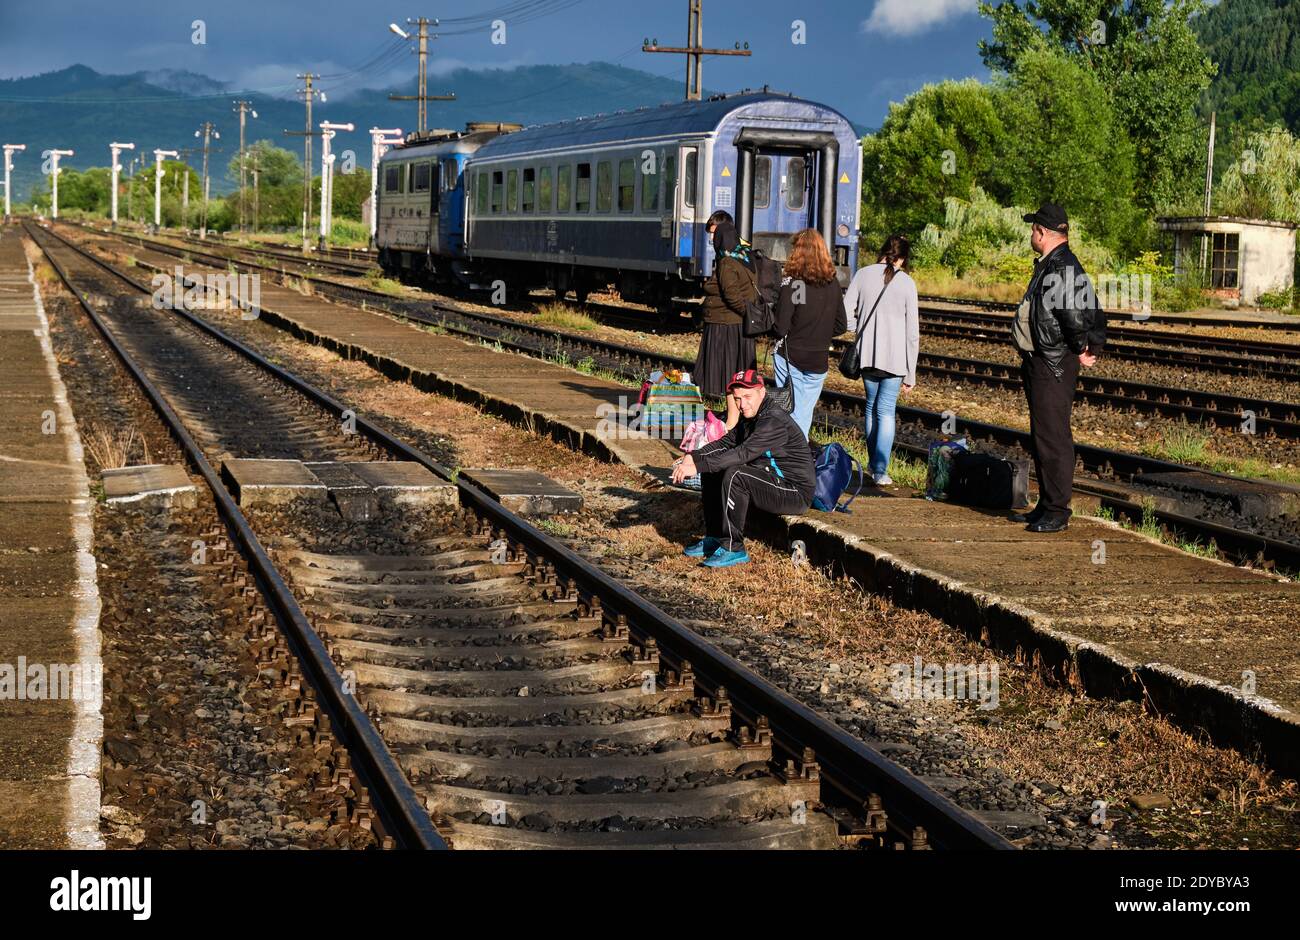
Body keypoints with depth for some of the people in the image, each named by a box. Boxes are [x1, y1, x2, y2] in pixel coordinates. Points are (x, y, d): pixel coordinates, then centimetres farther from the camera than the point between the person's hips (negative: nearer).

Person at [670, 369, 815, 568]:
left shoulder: (774, 422, -23)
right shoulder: (750, 417, 8)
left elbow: (743, 453, -33)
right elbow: (725, 443, 9)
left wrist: (698, 466, -35)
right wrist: (693, 457, -9)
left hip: (796, 494, -10)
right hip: (770, 480, 10)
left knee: (734, 475, -30)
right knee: (711, 472, 7)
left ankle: (733, 549, -21)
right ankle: (715, 538, 12)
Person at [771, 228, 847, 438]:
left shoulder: (792, 283, -15)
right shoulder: (833, 284, 0)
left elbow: (781, 328, -17)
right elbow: (841, 325, 7)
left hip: (790, 358, -4)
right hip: (819, 361, 4)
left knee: (791, 412, 7)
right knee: (805, 415, 13)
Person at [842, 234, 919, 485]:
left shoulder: (863, 274, -1)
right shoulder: (906, 283, -5)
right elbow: (912, 330, -3)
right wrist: (910, 373, 3)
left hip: (867, 353, 2)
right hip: (895, 357, -2)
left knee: (871, 406, 18)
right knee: (886, 410, 0)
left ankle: (874, 464, 26)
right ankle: (881, 470, -7)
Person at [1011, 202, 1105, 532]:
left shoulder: (1064, 267, -17)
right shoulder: (1048, 265, 17)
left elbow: (1075, 316, -25)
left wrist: (1081, 350, -12)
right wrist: (1092, 346, 12)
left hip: (1054, 366, -11)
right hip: (1039, 364, 11)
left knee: (1053, 439, -8)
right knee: (1041, 439, 16)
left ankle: (1057, 513, -4)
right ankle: (1046, 506, 25)